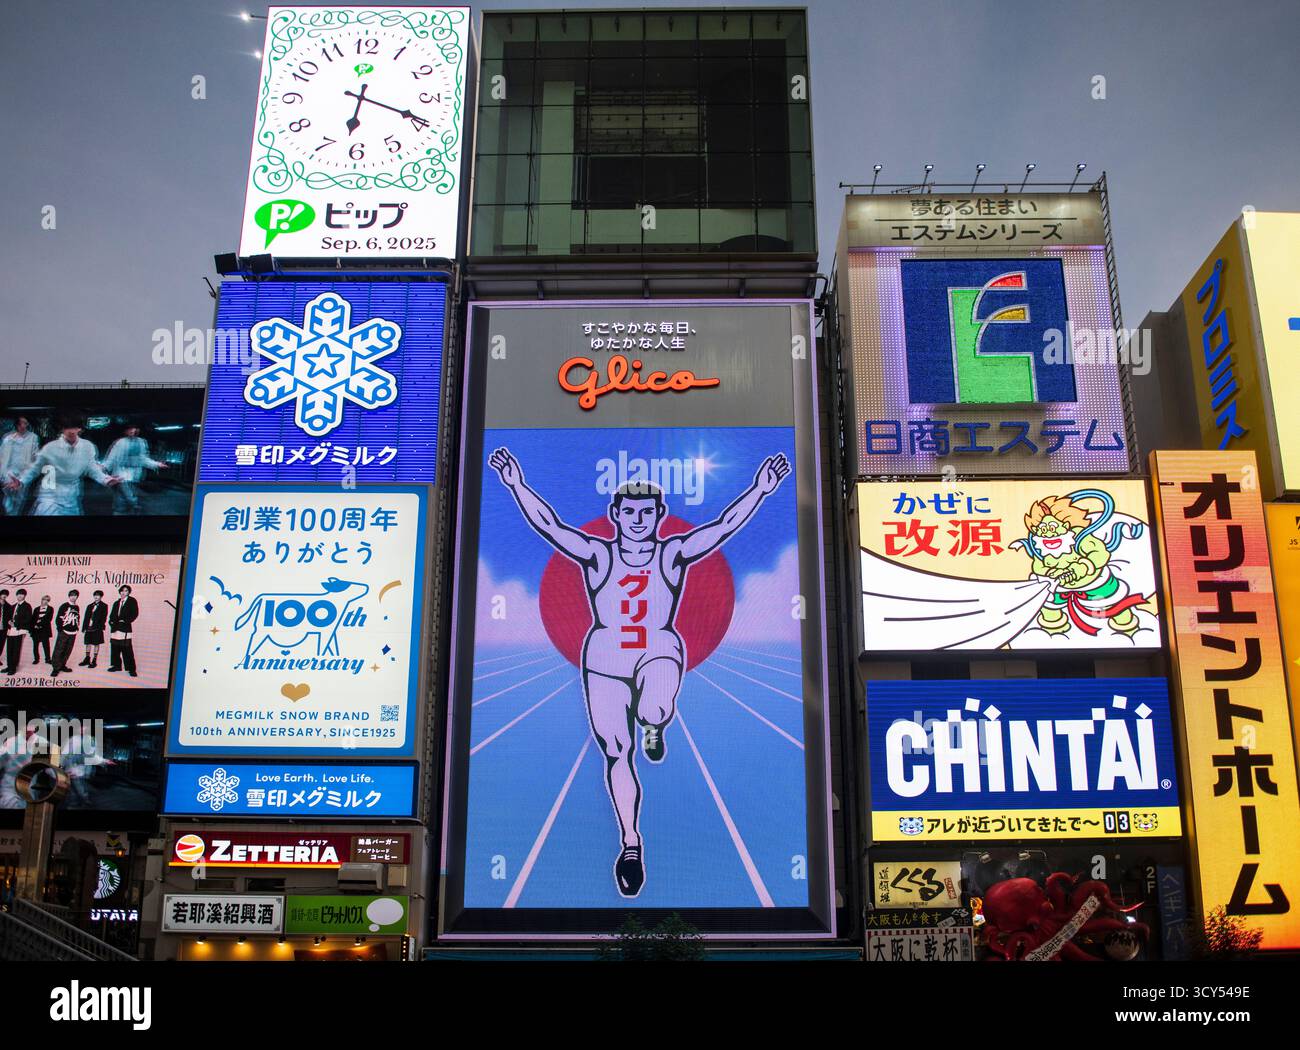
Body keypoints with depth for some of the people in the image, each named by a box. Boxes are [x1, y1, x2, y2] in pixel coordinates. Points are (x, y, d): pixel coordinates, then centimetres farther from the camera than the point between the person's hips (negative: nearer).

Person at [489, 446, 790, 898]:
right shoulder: (597, 554, 3)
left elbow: (725, 525, -5)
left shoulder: (674, 554, 3)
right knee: (615, 752, 3)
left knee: (654, 711, -35)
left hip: (660, 652, -1)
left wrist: (760, 489, -14)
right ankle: (630, 843, 19)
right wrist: (517, 485, -15)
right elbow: (548, 525, -6)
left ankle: (653, 726, 4)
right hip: (604, 658, 1)